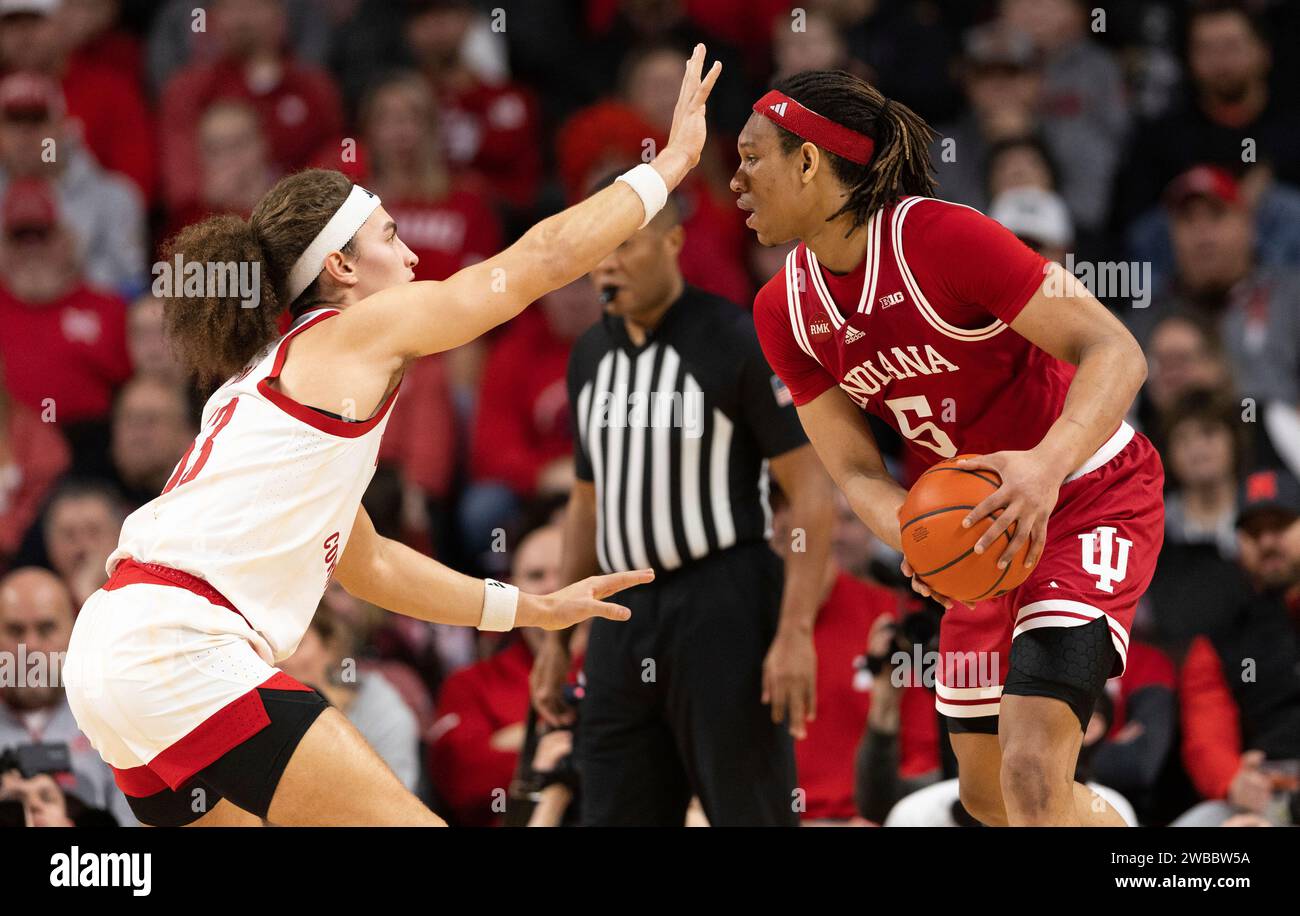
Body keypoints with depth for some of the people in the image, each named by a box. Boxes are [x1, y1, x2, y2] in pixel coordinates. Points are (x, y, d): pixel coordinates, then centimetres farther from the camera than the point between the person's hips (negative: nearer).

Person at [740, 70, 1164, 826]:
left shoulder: (941, 237, -25)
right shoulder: (785, 310, -3)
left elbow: (1115, 353, -27)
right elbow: (857, 472, -3)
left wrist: (1047, 466, -45)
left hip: (1092, 497, -8)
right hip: (989, 528, 8)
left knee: (1032, 777, -24)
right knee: (988, 792, 15)